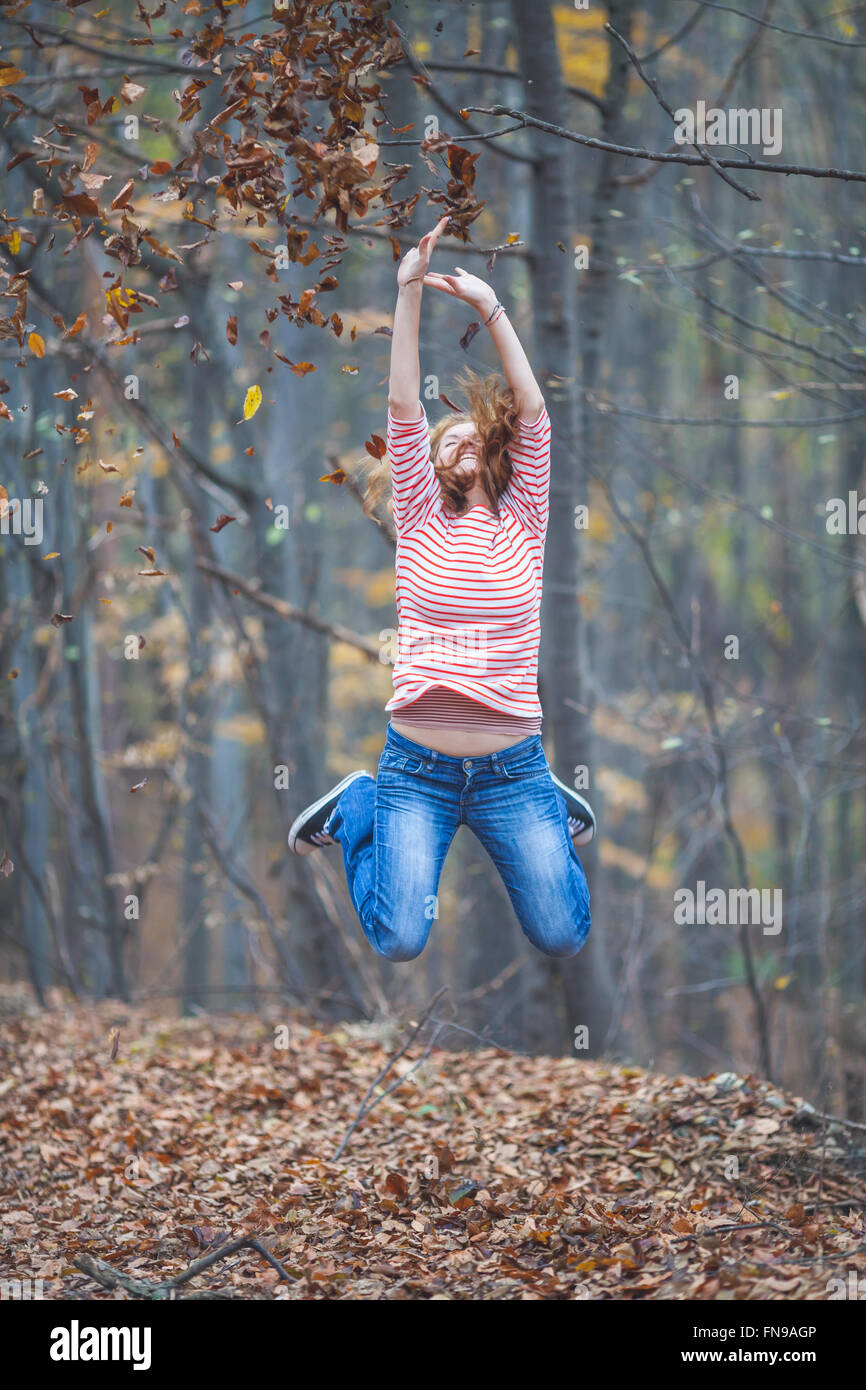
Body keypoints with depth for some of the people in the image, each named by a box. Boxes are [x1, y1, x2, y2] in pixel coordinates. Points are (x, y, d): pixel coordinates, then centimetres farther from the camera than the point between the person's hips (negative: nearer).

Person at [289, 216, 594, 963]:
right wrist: (409, 292, -10)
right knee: (399, 940, -12)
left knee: (563, 936, -5)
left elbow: (532, 411, -3)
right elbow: (403, 407, -3)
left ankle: (552, 811, 27)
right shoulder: (422, 523, 6)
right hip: (419, 765, -1)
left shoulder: (523, 522, 7)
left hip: (512, 766, 1)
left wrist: (489, 306, -6)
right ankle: (358, 809, 19)